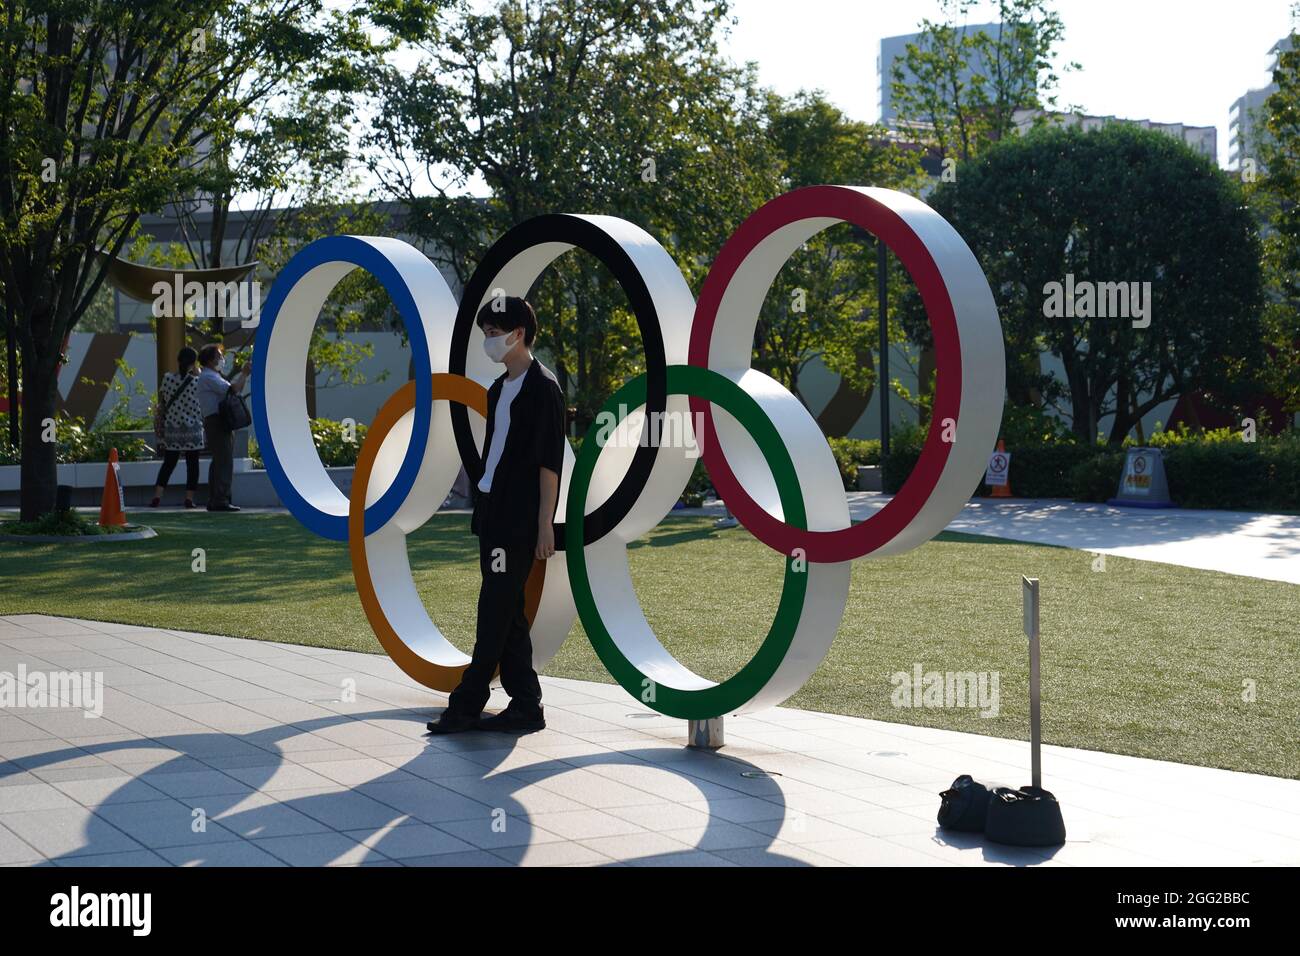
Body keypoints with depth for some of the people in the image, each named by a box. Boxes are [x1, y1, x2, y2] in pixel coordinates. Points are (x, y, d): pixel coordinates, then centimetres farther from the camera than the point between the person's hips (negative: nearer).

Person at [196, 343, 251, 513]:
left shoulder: (214, 376, 22)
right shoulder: (208, 377, -11)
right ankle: (221, 500, -16)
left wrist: (244, 374, 16)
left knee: (219, 462, 11)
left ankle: (214, 501, 14)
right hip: (216, 421, -11)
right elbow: (232, 389, -19)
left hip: (220, 423, 11)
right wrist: (244, 374, -10)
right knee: (224, 462, -13)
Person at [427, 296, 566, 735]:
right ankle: (525, 708, 13)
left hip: (520, 520, -9)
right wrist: (482, 508, 17)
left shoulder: (542, 387, -9)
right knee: (506, 615, 8)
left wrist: (545, 525, -16)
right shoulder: (499, 388, 17)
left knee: (495, 612, -6)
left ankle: (466, 706, -3)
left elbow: (550, 463, -13)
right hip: (493, 515, 9)